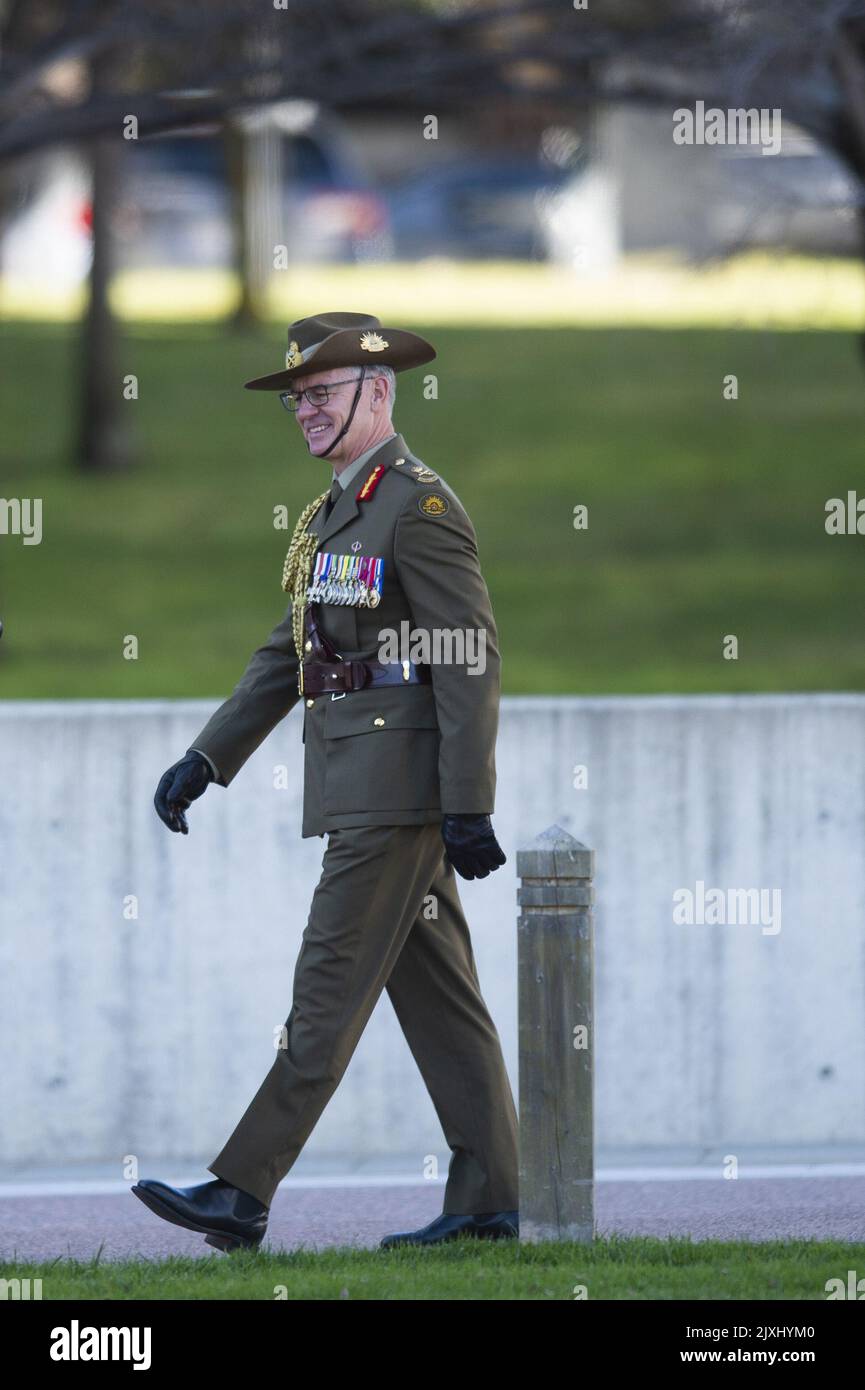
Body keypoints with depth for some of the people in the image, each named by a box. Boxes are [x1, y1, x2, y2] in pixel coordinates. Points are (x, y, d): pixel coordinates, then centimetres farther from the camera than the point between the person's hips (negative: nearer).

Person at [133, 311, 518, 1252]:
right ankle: (488, 1201, 9)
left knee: (330, 988, -9)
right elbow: (286, 656, 22)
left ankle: (242, 1195, -11)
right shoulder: (332, 514, 19)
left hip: (401, 786, -10)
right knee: (436, 995, 8)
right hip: (358, 789, 10)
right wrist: (204, 761, 14)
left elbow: (472, 662, -16)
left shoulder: (419, 506, -11)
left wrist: (467, 808, -20)